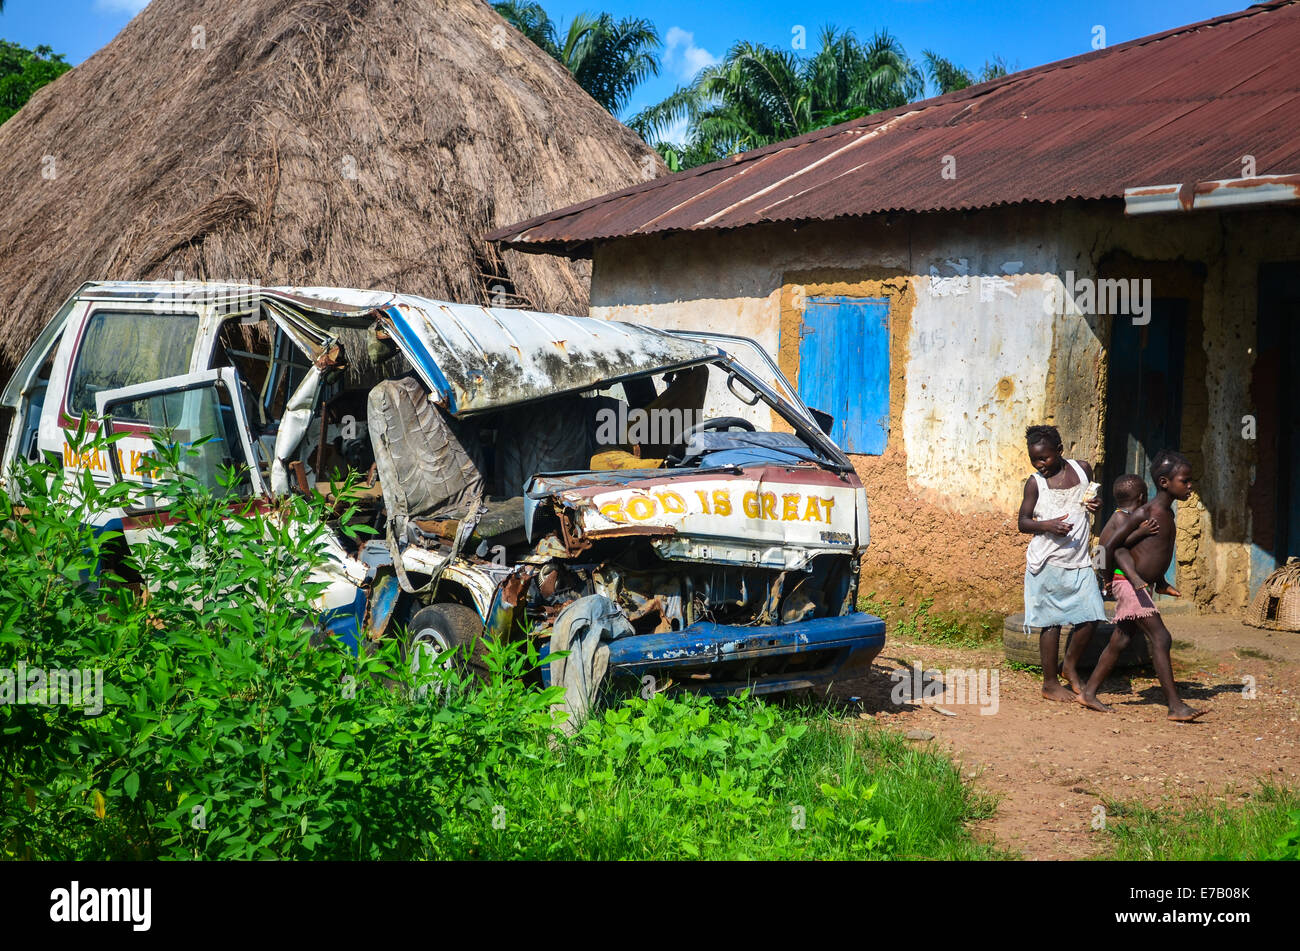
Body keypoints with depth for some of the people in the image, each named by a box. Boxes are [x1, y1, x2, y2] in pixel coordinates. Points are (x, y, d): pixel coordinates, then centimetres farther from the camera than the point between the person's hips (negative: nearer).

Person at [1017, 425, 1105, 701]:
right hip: (1049, 562, -4)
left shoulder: (1082, 469, 5)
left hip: (1079, 560, 4)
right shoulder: (1035, 483, -4)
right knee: (1052, 622, 0)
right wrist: (1047, 525, -21)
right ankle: (1050, 683, 12)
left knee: (1091, 617, 1)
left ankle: (1070, 666, 25)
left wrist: (1095, 505, -2)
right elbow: (1022, 522, -2)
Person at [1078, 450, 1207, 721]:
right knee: (1161, 638, -13)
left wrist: (1160, 582, 24)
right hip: (1129, 584, -9)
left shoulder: (1167, 513, 11)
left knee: (1120, 641, 13)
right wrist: (1135, 579, -22)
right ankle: (1176, 706, -12)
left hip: (1142, 585, 9)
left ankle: (1089, 692, 23)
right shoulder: (1145, 513, -16)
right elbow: (1114, 545, -16)